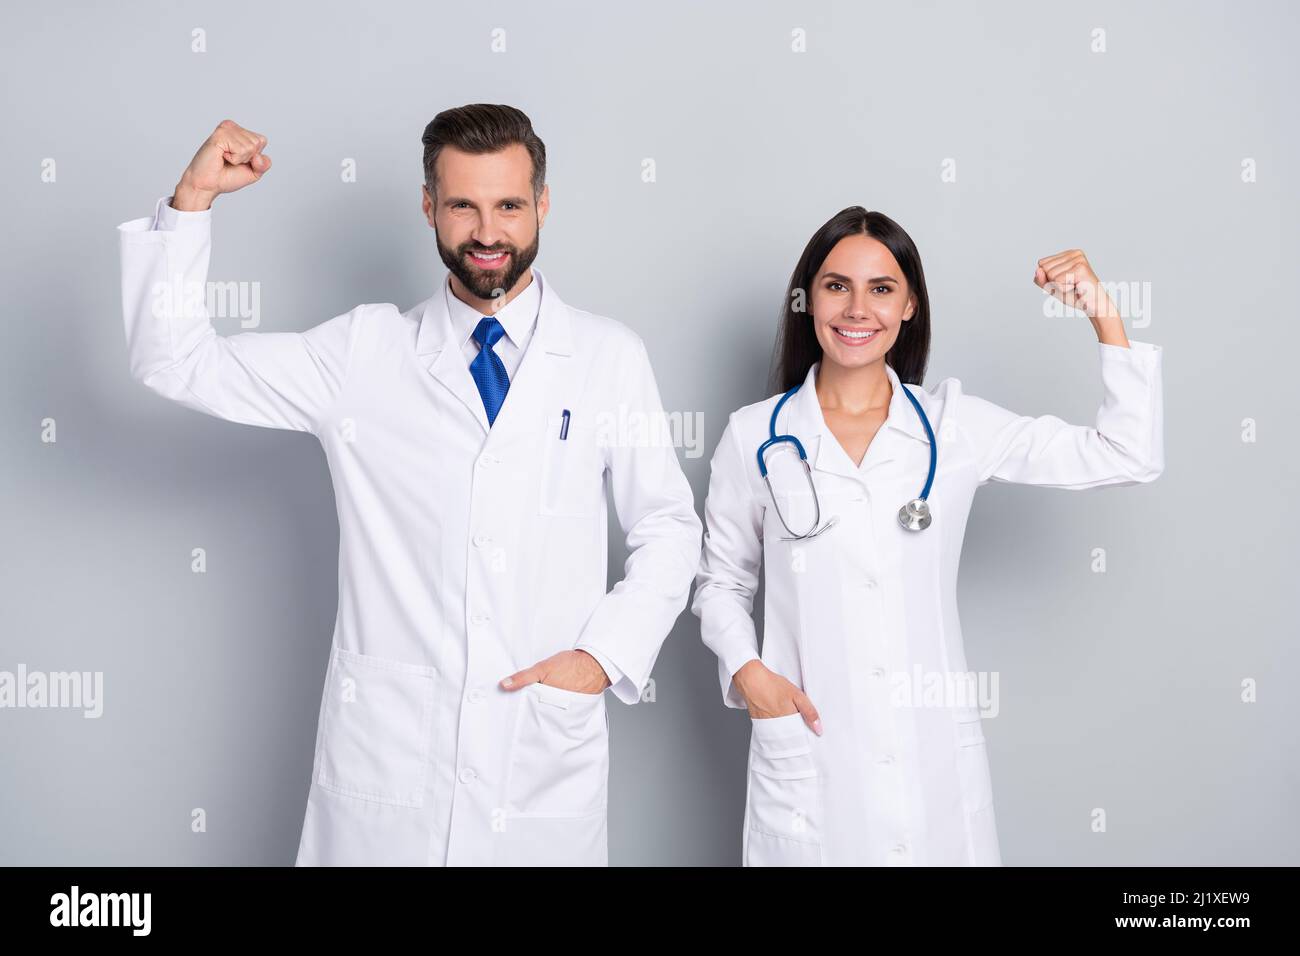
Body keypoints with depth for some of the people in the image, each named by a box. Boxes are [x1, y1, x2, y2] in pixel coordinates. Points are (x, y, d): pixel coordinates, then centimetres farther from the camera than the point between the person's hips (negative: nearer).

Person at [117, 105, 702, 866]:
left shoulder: (610, 357, 1)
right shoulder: (365, 353, 3)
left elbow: (669, 530, 7)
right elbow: (176, 362, 1)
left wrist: (605, 655, -6)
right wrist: (194, 198, -7)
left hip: (546, 755, 0)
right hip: (384, 754, 0)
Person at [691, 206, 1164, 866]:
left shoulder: (954, 426, 2)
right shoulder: (754, 436, -1)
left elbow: (1127, 458, 1)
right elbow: (720, 581, 9)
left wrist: (1104, 316, -5)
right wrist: (746, 670, -8)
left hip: (937, 754, 2)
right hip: (808, 752, -1)